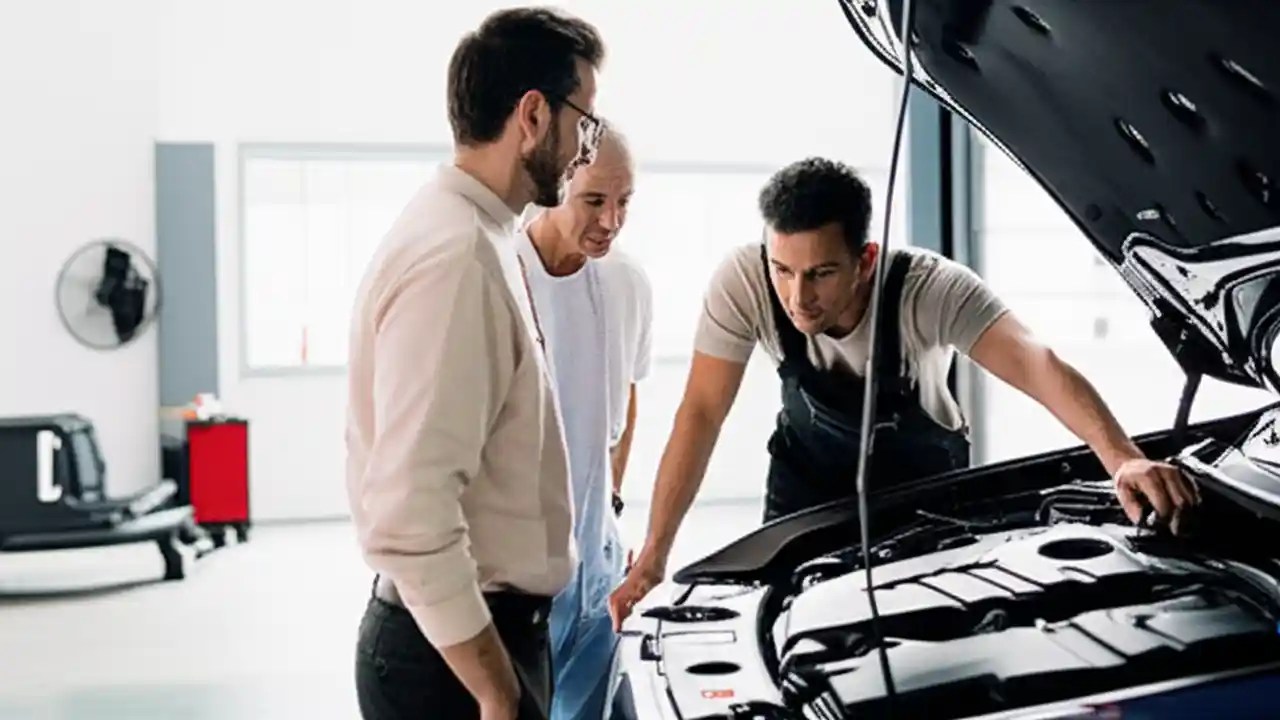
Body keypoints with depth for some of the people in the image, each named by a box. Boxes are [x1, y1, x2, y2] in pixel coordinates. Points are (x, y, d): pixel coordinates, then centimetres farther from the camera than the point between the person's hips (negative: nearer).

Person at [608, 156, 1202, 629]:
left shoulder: (929, 288, -36)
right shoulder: (742, 282, -30)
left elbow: (1036, 365, -50)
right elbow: (702, 413, -24)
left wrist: (1123, 460, -69)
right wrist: (652, 557, -26)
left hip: (925, 474, -1)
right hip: (809, 473, 1)